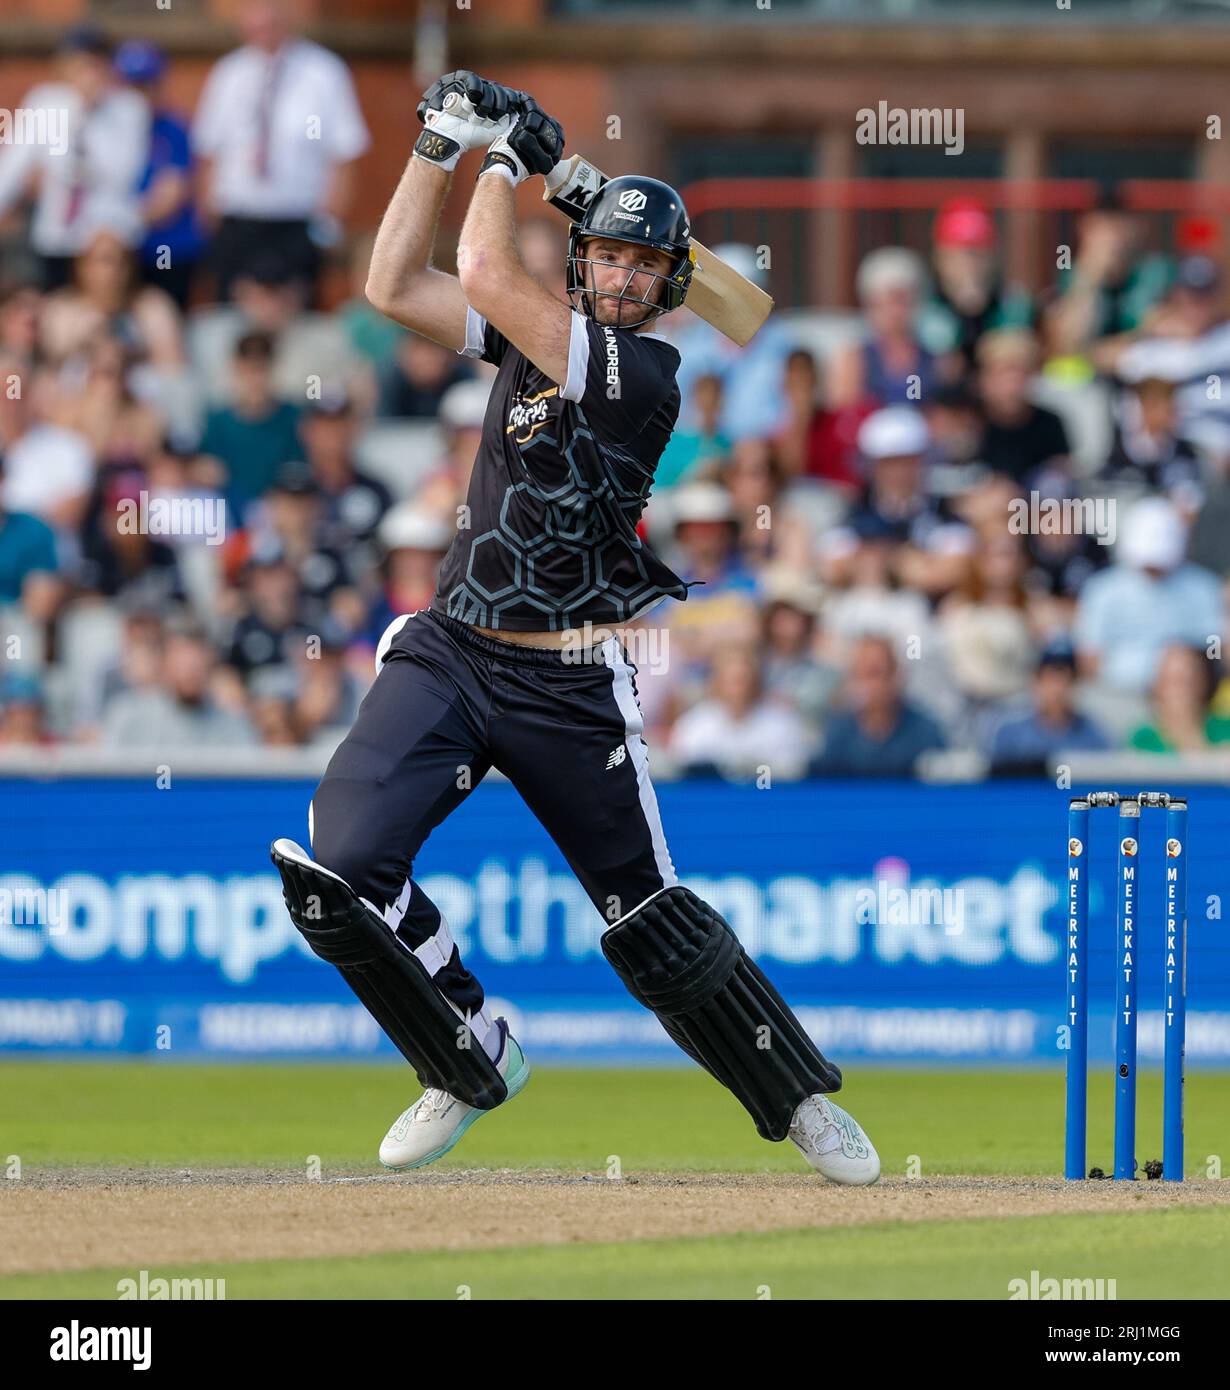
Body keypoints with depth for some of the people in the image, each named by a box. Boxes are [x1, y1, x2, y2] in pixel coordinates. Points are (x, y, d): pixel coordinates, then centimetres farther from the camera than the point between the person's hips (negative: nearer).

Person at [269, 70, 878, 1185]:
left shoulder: (648, 372, -14)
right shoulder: (538, 334, 8)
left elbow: (485, 279, -19)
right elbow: (394, 287, 7)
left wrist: (508, 158, -5)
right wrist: (442, 149, 1)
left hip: (568, 688, -5)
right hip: (446, 654, 5)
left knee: (651, 920, 2)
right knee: (333, 866, -13)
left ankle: (800, 1097, 23)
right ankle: (475, 1062, 8)